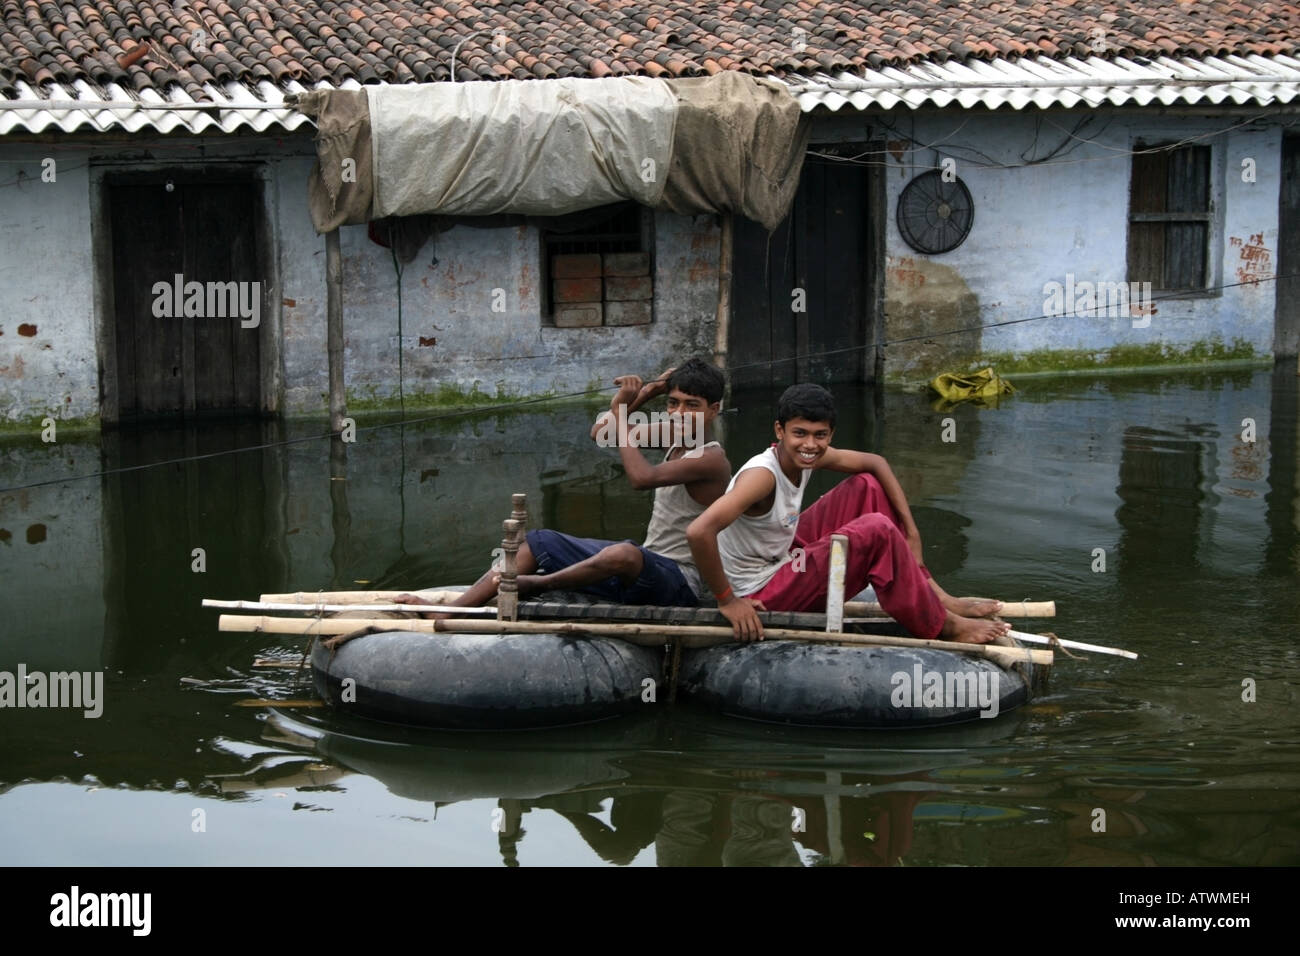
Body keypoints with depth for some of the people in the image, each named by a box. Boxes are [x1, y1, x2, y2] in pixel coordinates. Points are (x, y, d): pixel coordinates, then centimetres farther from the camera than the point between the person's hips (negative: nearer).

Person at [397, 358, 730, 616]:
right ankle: (449, 613, -5)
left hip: (677, 581, -10)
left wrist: (622, 410, -24)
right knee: (539, 542, 4)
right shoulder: (676, 432, 10)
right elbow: (601, 434, 14)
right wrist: (644, 395, 1)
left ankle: (535, 583, -17)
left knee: (625, 553, -42)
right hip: (645, 566, 10)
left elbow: (642, 476, -35)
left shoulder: (710, 459, -19)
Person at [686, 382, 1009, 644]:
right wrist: (727, 600, -30)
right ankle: (941, 627, -5)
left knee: (867, 486, 8)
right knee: (876, 531, -21)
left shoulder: (810, 456, -3)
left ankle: (934, 595, 7)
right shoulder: (763, 475, -27)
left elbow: (876, 463, 12)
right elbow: (699, 531, -41)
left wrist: (910, 531, 3)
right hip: (761, 596, -10)